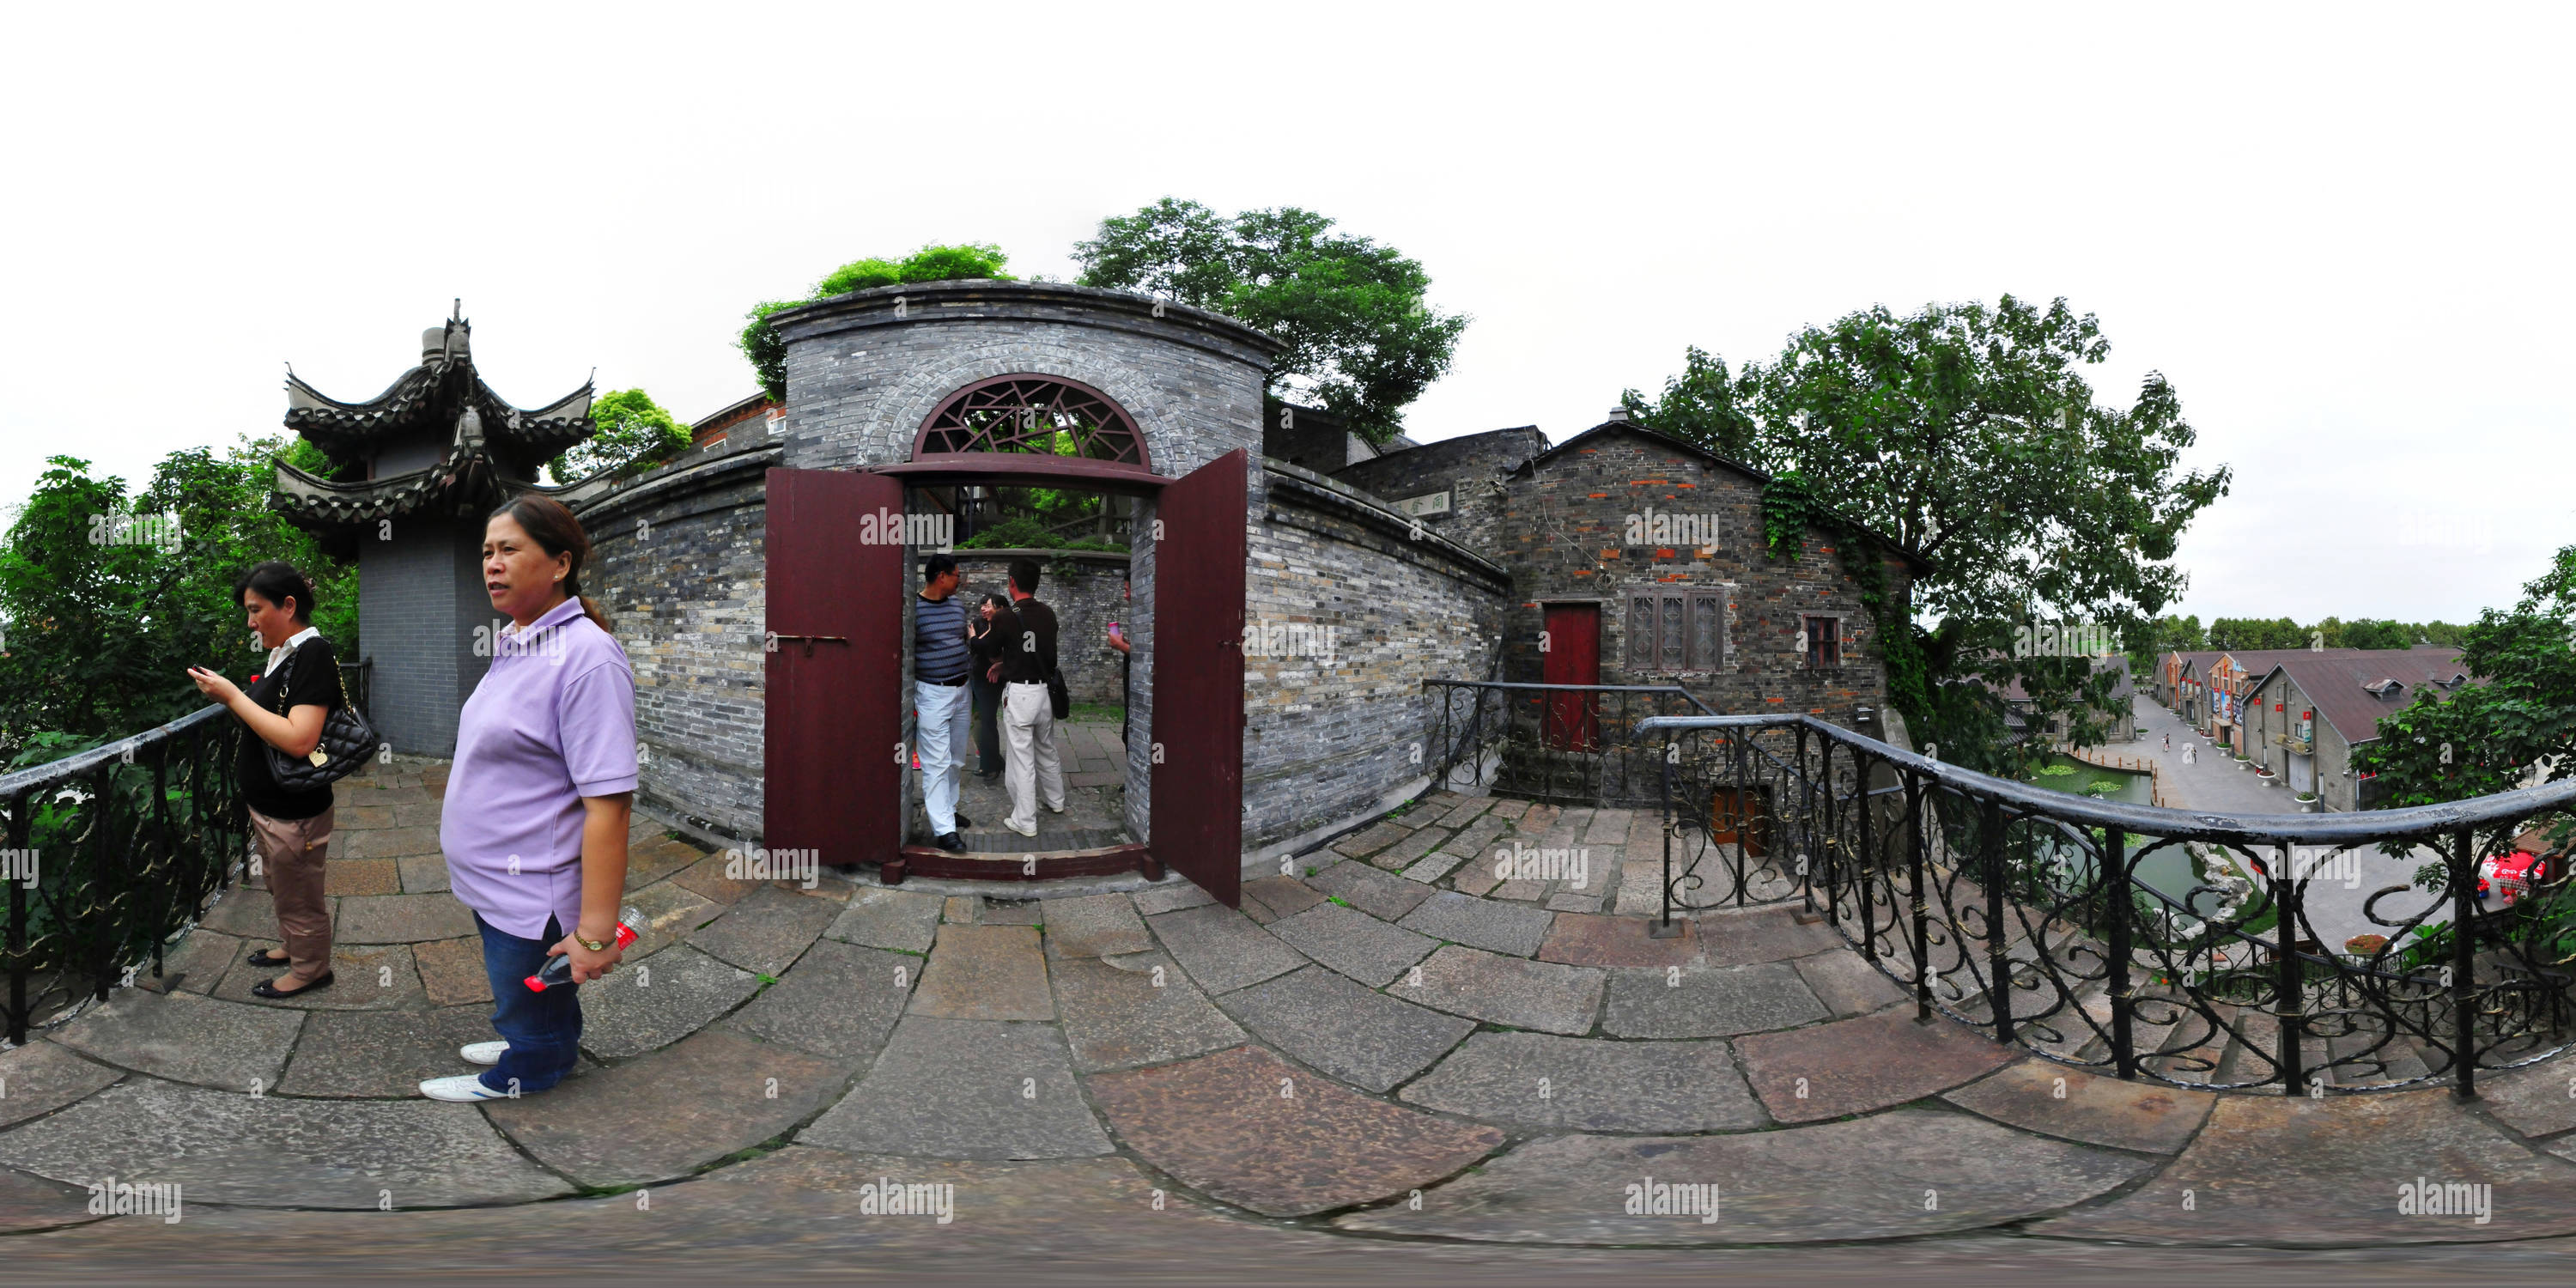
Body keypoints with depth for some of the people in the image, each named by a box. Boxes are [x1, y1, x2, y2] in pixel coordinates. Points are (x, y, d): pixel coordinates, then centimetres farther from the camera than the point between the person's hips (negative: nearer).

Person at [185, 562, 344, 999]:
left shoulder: (314, 655, -22)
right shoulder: (283, 654, 8)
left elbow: (298, 740, -30)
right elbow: (265, 724, 13)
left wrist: (233, 696, -24)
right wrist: (227, 697, -4)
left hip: (295, 813, -9)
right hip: (267, 806, 9)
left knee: (300, 898, 9)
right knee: (280, 887, 26)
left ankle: (310, 969, 25)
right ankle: (291, 947, 44)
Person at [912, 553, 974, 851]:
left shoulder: (958, 605, 8)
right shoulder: (913, 609, -12)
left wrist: (969, 672, 17)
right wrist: (909, 701, -12)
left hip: (960, 691, 7)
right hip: (932, 694, -7)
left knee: (956, 760, 14)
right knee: (937, 763, -7)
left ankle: (948, 809, 29)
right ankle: (942, 829, -7)